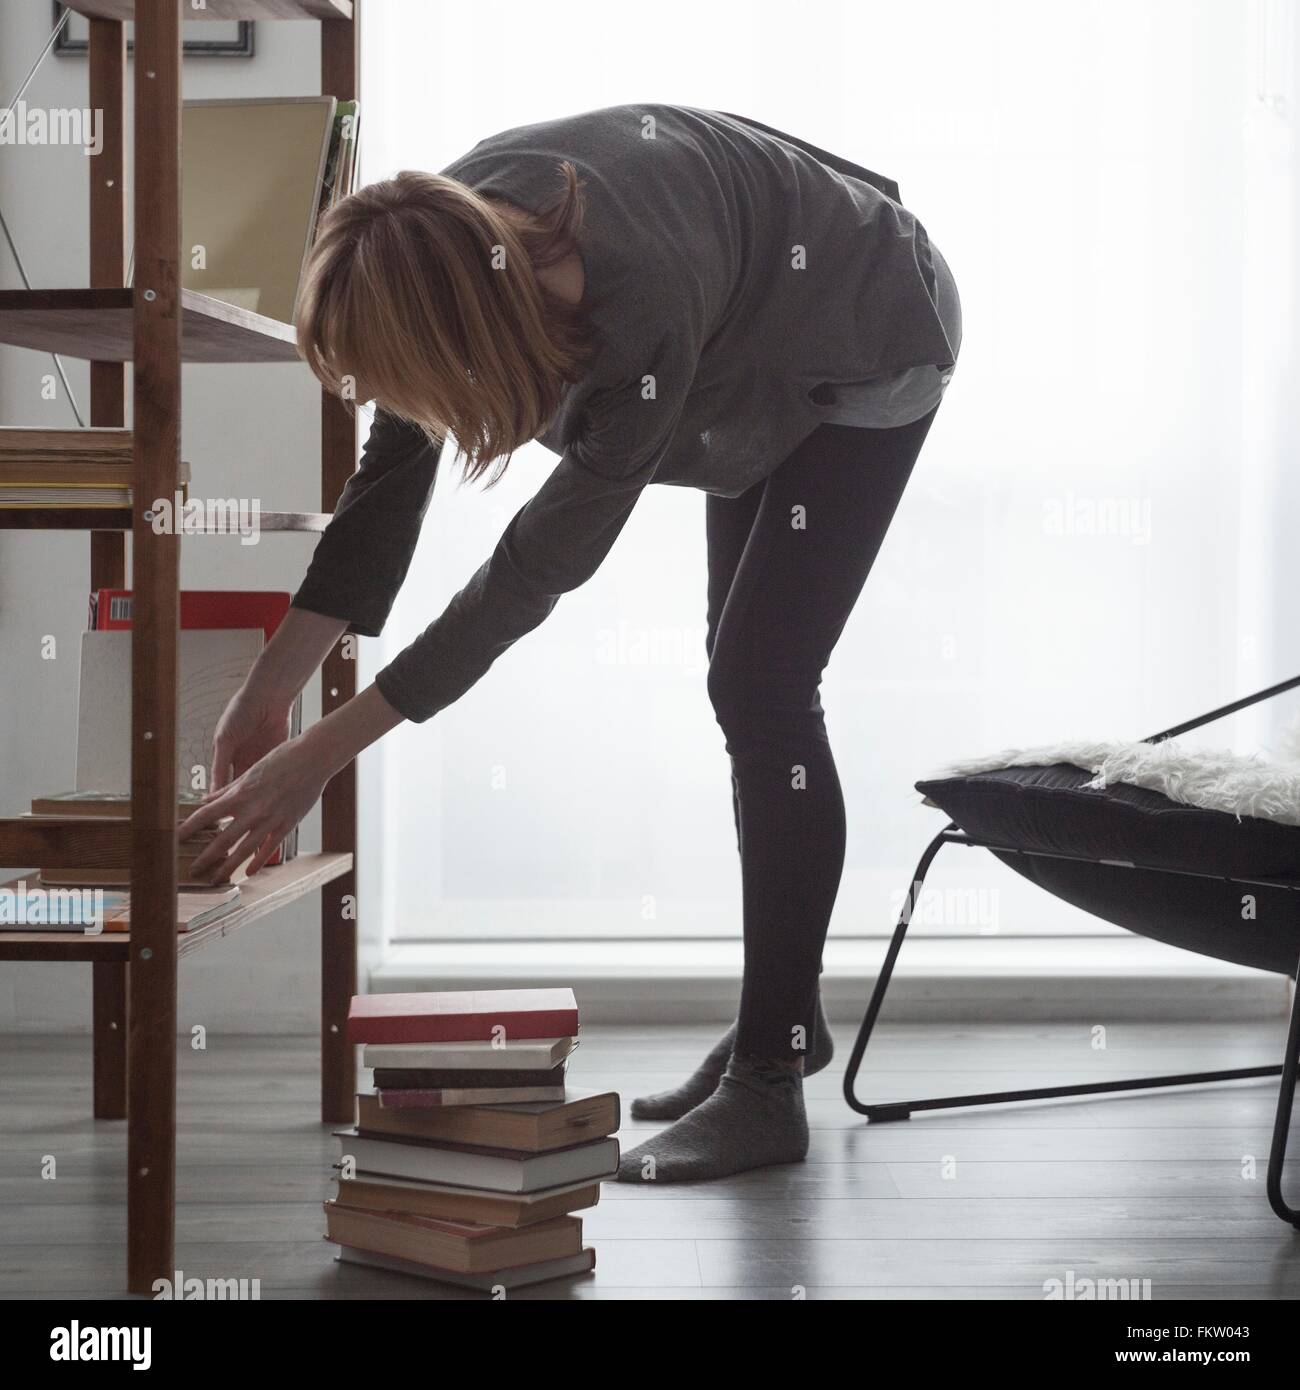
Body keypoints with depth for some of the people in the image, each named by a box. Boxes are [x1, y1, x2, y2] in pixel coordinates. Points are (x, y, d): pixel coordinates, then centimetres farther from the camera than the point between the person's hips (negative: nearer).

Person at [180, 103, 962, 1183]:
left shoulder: (646, 307, -45)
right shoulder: (449, 240, -24)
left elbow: (541, 566, -38)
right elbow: (387, 488, -13)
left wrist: (324, 752, -35)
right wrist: (269, 691, -15)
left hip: (867, 351, -8)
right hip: (764, 358, 8)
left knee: (760, 690, -15)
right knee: (749, 686, 12)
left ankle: (770, 1086, -9)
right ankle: (787, 1017, 26)